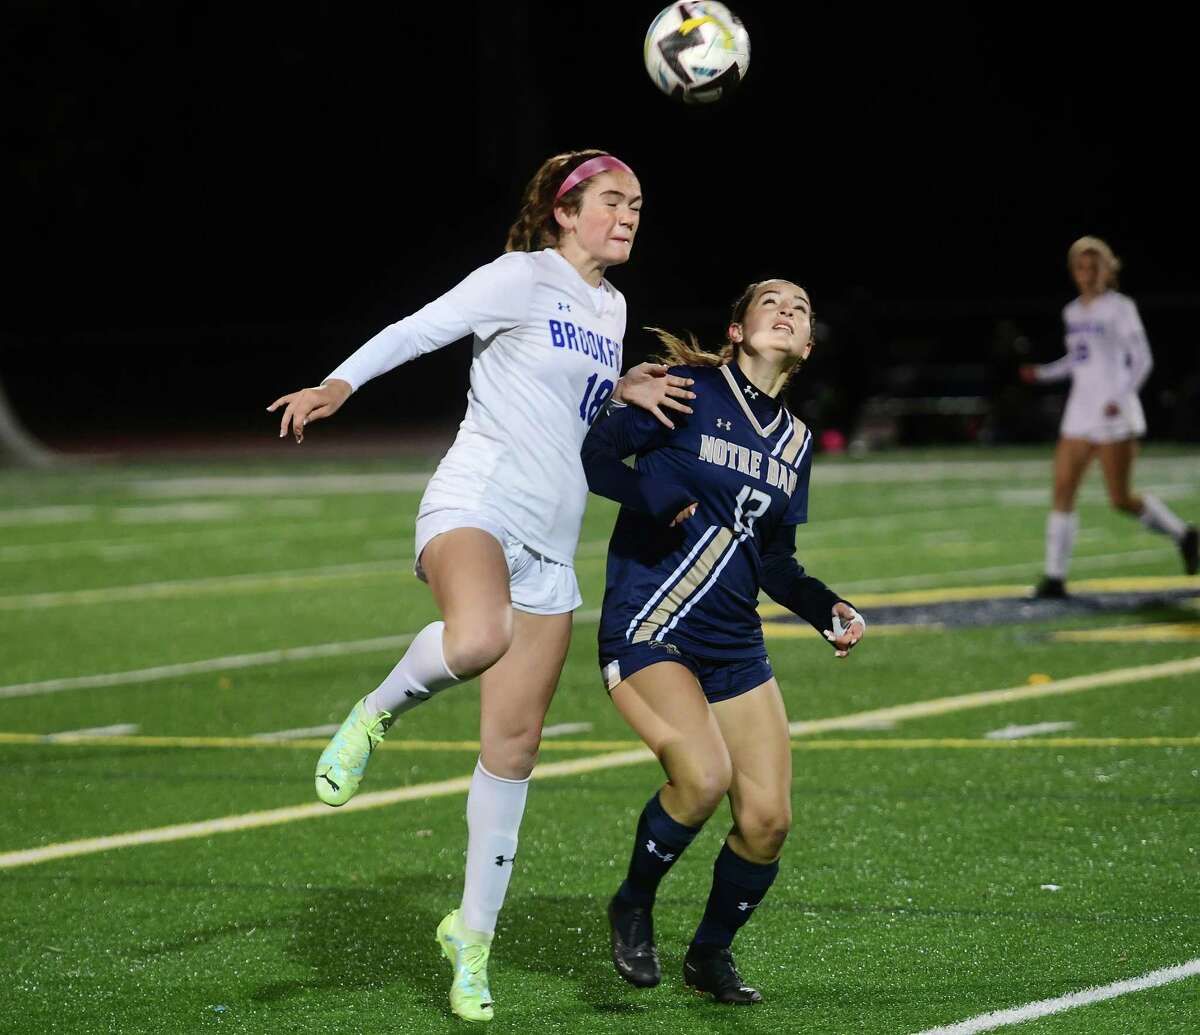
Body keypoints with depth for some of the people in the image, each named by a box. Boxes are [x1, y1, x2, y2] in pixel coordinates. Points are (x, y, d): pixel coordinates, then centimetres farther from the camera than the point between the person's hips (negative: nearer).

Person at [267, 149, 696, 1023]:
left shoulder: (611, 305, 19)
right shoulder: (523, 278, -3)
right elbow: (421, 328, -10)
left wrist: (625, 389, 11)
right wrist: (342, 384, -26)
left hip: (549, 547, 7)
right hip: (475, 502, -7)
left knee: (514, 748, 3)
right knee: (477, 637, -42)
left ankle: (474, 937, 14)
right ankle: (377, 714, -11)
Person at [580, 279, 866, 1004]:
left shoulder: (796, 442, 13)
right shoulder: (687, 393, -6)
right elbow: (590, 452, -11)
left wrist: (825, 608, 2)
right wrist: (659, 498, -25)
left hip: (734, 649, 6)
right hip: (648, 634, -6)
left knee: (768, 818, -3)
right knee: (704, 774, -28)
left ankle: (712, 952, 23)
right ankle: (633, 907, 0)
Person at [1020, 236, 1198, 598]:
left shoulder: (1120, 307, -6)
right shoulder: (1073, 312, 13)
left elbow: (1141, 359, -8)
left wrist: (1121, 398, -21)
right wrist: (1042, 372, 9)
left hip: (1114, 415, -6)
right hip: (1079, 415, 6)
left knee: (1121, 499, -6)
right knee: (1062, 492, -4)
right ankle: (1055, 575, -3)